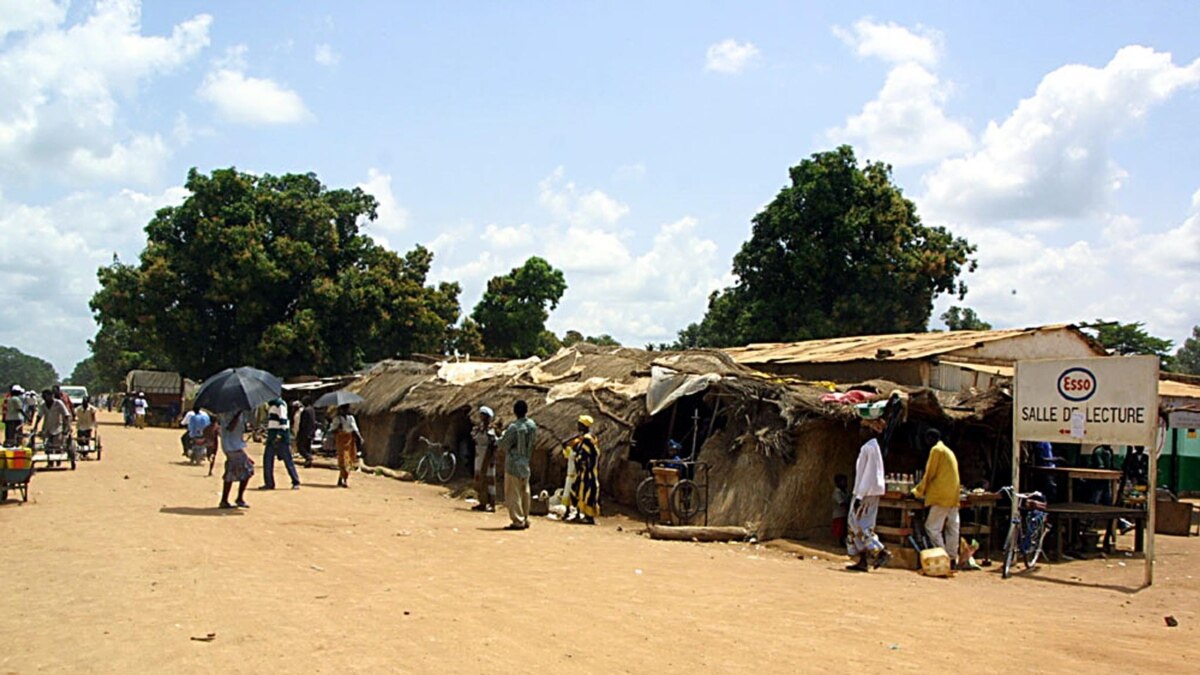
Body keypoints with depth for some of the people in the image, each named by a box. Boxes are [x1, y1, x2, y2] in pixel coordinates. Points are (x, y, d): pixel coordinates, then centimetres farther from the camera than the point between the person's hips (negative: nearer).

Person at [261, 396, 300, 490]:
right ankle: (269, 483, 9)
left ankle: (296, 483, 2)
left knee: (288, 460, -4)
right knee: (267, 458, 4)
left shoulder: (280, 404, -11)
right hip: (272, 436, 9)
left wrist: (279, 435, -24)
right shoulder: (270, 404, 18)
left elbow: (283, 420, -18)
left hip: (281, 436, -9)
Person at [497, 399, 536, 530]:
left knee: (513, 493, -1)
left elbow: (502, 445, -11)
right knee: (524, 492, 14)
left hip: (513, 464, -6)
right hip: (526, 463, 6)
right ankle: (525, 519, 20)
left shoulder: (514, 428, -19)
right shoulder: (532, 425, 0)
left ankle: (518, 521, -2)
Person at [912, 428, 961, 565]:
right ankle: (952, 559, 8)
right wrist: (924, 489, 27)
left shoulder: (936, 450, -5)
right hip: (953, 497, 9)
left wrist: (918, 492, 2)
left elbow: (929, 474, -7)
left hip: (941, 496, -9)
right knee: (952, 528, 7)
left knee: (932, 527, -8)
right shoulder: (949, 451, 23)